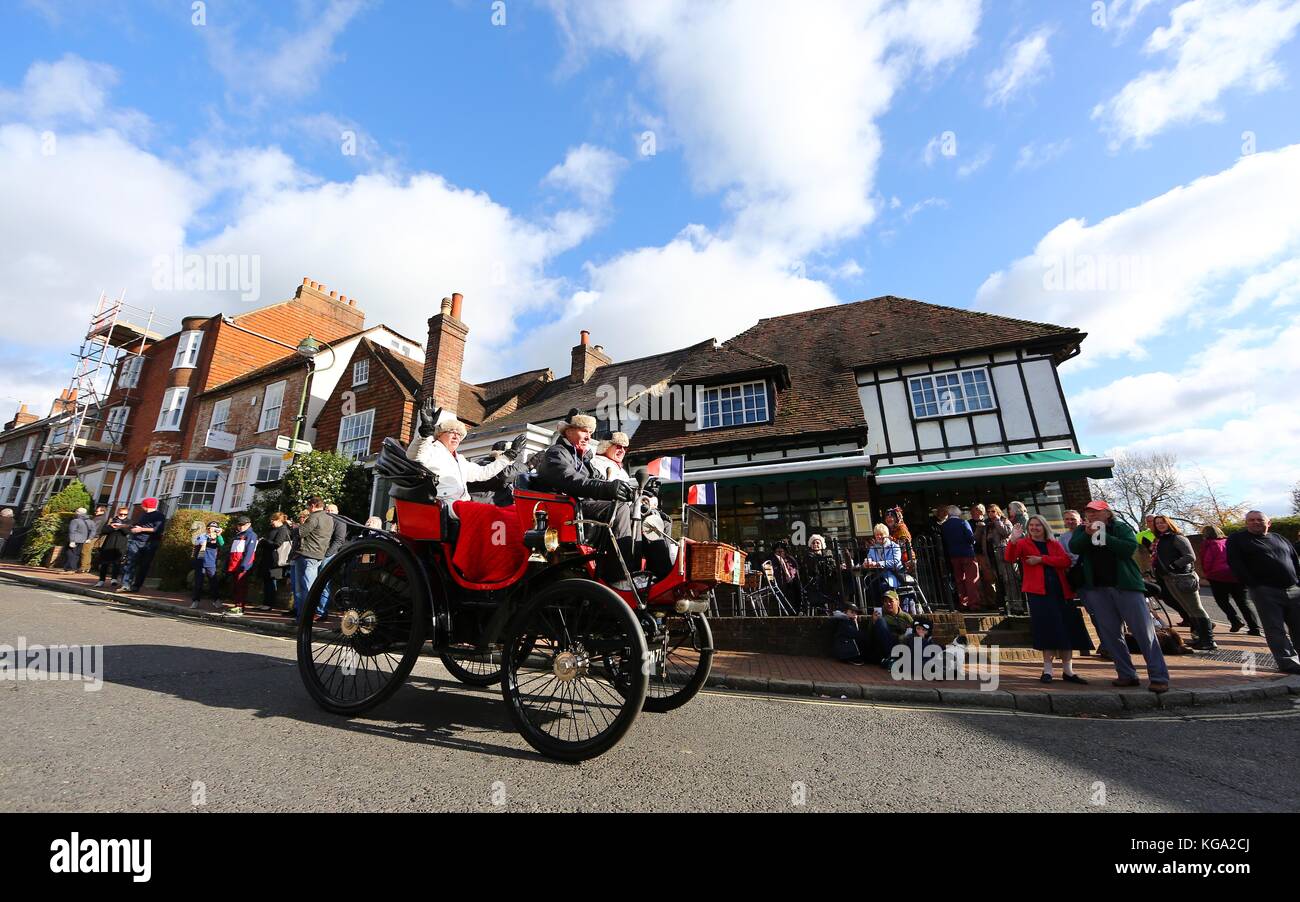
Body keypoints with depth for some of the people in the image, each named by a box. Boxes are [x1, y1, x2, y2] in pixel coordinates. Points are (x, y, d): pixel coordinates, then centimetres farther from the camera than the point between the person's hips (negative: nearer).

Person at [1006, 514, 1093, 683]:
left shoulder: (1055, 544, 15)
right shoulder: (1023, 543, 5)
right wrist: (1013, 540, -29)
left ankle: (1068, 671, 15)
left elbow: (1065, 561, -3)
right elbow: (1009, 557, -14)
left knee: (1067, 629, 5)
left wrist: (1041, 559, -13)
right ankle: (1047, 670, 3)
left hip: (1060, 590, 4)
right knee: (1047, 629, -6)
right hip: (1038, 591, -4)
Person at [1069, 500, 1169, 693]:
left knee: (1144, 631, -2)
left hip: (1126, 585, -2)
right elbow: (1073, 547, -6)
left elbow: (1130, 547, -12)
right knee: (1110, 634, 6)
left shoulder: (1121, 528, 4)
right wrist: (1087, 534, -20)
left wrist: (1104, 536, -14)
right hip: (1097, 588, 3)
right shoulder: (1082, 530, 11)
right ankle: (1127, 675, 15)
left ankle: (1159, 677, 4)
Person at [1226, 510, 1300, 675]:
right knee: (1276, 629, -5)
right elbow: (1235, 564, -8)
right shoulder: (1236, 539, -2)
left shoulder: (1279, 538, 15)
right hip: (1265, 592, -5)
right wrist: (1254, 585, -11)